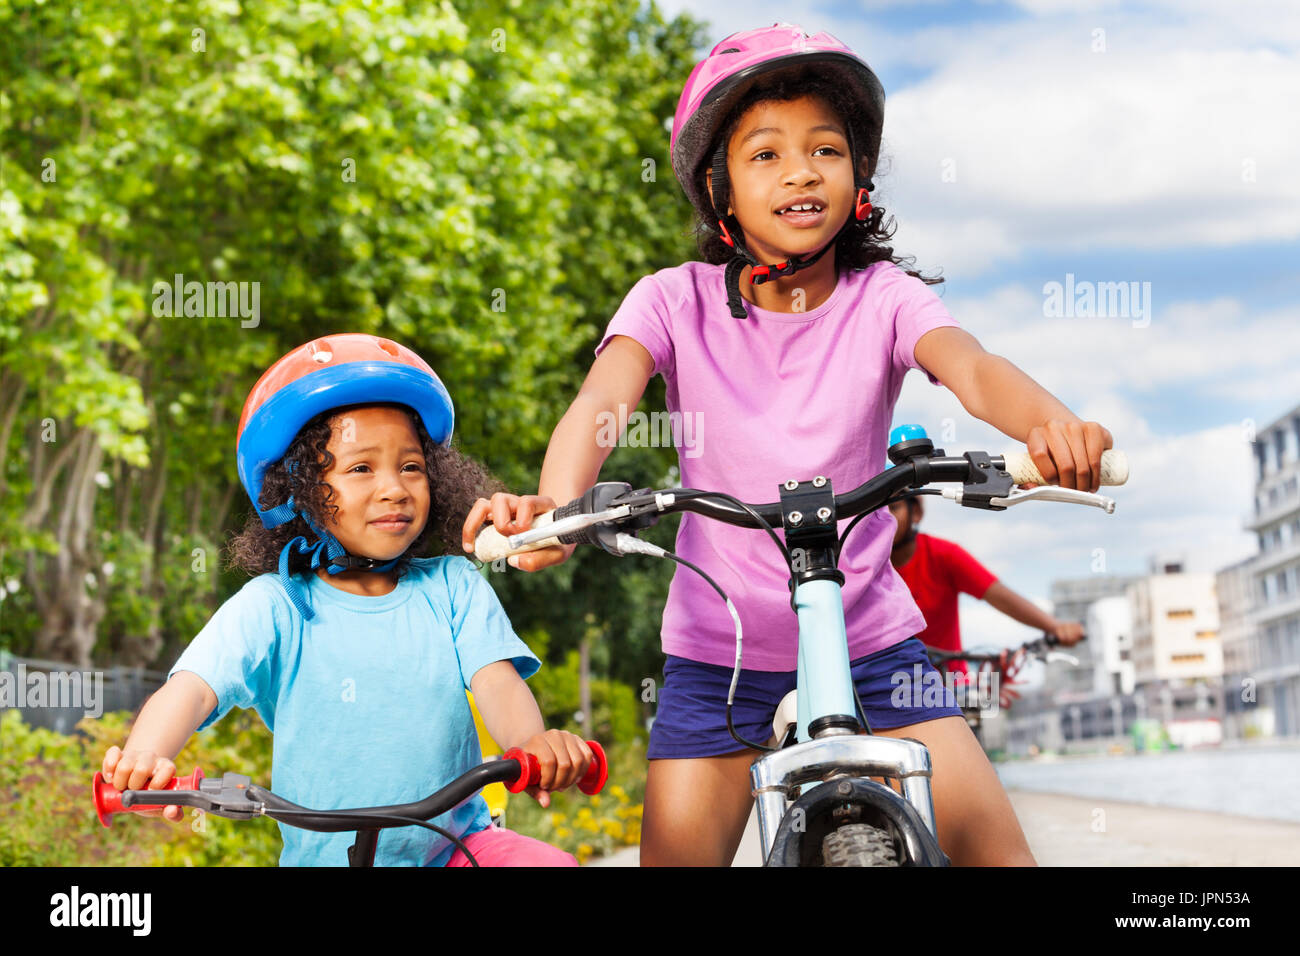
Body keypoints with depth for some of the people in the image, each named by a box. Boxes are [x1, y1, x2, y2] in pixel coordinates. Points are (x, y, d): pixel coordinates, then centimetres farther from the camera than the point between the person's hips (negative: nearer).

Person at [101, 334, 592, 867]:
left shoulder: (451, 587, 3)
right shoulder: (274, 607, -4)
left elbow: (498, 681, -10)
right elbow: (191, 688, -17)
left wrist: (534, 741, -35)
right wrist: (143, 757, -41)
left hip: (455, 845, 1)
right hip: (325, 854, -1)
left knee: (552, 862, -23)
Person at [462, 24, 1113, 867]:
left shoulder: (883, 299, -6)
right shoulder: (678, 302, -6)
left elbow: (972, 368, -25)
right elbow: (602, 400, -23)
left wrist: (1050, 423, -50)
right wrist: (555, 502, -46)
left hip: (869, 634, 0)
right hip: (718, 642, 0)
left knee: (995, 842, -8)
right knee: (677, 849, -4)